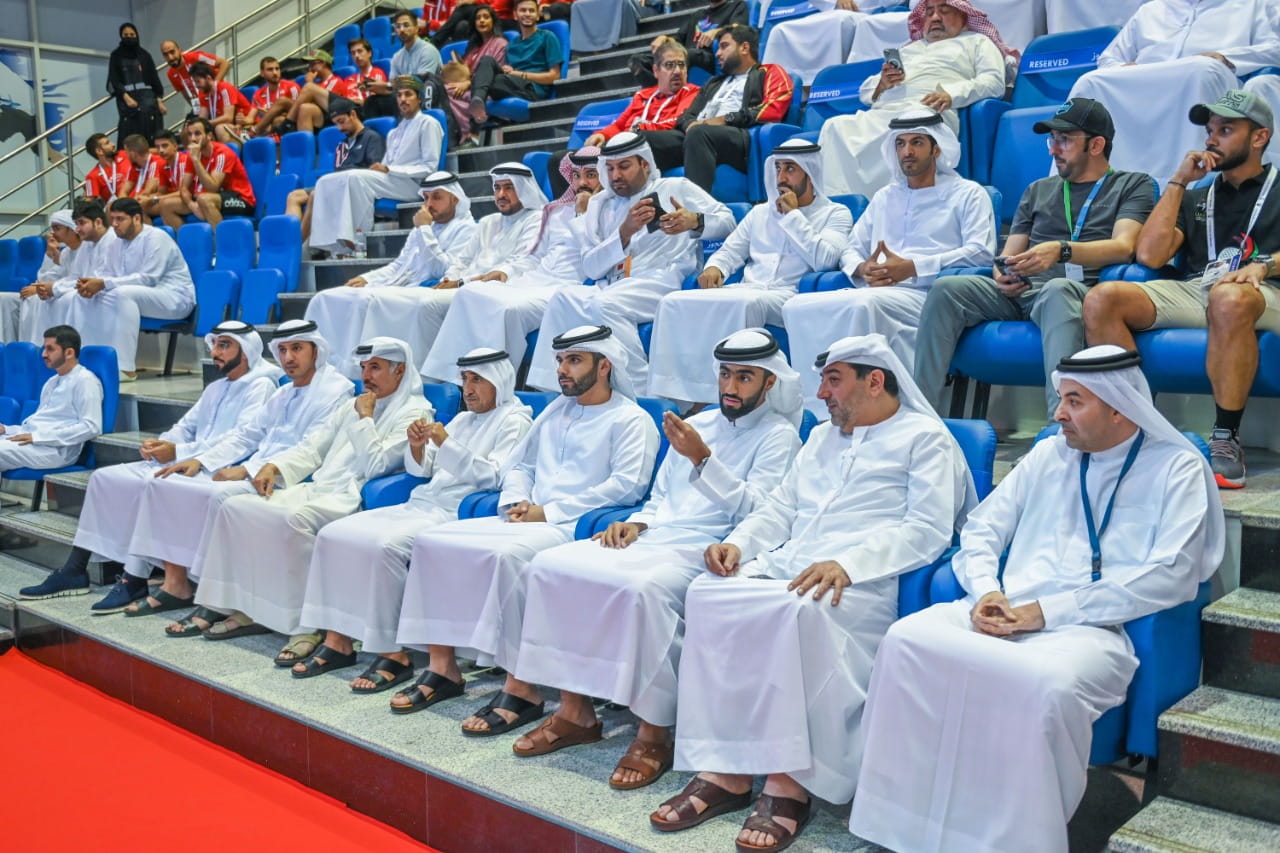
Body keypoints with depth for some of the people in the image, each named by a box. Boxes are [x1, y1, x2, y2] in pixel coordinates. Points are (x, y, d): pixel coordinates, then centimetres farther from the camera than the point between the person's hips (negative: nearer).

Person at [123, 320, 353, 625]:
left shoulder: (335, 392, -6)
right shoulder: (282, 394, 23)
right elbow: (246, 434, 21)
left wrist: (247, 470, -22)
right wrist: (200, 460, 5)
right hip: (251, 472, 9)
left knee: (219, 495, -34)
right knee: (165, 483, -1)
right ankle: (176, 583, -2)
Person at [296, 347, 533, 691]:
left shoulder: (514, 421, 0)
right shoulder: (462, 418, 24)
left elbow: (494, 475, -15)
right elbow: (420, 469, 23)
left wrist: (447, 443, -19)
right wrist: (417, 445, 1)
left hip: (455, 514, -9)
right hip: (420, 503, 9)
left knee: (384, 546, -32)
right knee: (333, 534, -6)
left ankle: (392, 653, -22)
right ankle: (337, 637, -5)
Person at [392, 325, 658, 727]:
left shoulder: (631, 419, 0)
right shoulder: (556, 410, 24)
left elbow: (627, 484, -13)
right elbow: (517, 464, 28)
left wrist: (550, 511, -14)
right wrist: (517, 501, 4)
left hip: (574, 526, -8)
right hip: (525, 520, 8)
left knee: (506, 554, -37)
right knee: (431, 541, -8)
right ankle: (443, 667, -7)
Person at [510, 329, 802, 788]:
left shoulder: (778, 436, 3)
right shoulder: (698, 423, 23)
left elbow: (757, 512, -11)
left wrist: (702, 459, -18)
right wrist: (636, 522, 7)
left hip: (705, 550, -7)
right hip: (653, 536, 7)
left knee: (645, 587, -38)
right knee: (549, 565, -13)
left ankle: (655, 733, -23)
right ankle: (575, 709, -5)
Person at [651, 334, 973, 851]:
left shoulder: (925, 438, 6)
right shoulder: (822, 438, 29)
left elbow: (927, 529, -7)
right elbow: (781, 507, 25)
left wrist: (847, 564, -21)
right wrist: (738, 542, 3)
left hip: (863, 582, -6)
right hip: (784, 565, 7)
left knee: (795, 611, -38)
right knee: (708, 593, -22)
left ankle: (789, 783, -30)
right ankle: (723, 769, -23)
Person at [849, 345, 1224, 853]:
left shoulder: (1177, 467, 5)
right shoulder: (1048, 455, 20)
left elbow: (1171, 576, -8)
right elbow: (981, 530, 21)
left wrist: (1046, 611, -13)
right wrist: (986, 592, -3)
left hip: (1088, 629, -4)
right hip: (1002, 615, 5)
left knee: (1048, 685, -38)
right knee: (906, 639, -22)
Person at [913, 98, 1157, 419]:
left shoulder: (1134, 185, 15)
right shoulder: (1039, 190, 30)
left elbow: (1122, 247, -4)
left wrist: (1061, 250, -23)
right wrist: (1002, 273, -3)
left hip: (1080, 289, -4)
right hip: (1020, 290, 5)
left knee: (1057, 288, -40)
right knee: (946, 289, -21)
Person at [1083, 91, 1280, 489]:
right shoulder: (1196, 198, 31)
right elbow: (1150, 255, 12)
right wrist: (1178, 182, 16)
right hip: (1193, 292, 4)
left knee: (1229, 298, -42)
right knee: (1102, 299, -23)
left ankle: (1226, 440, -33)